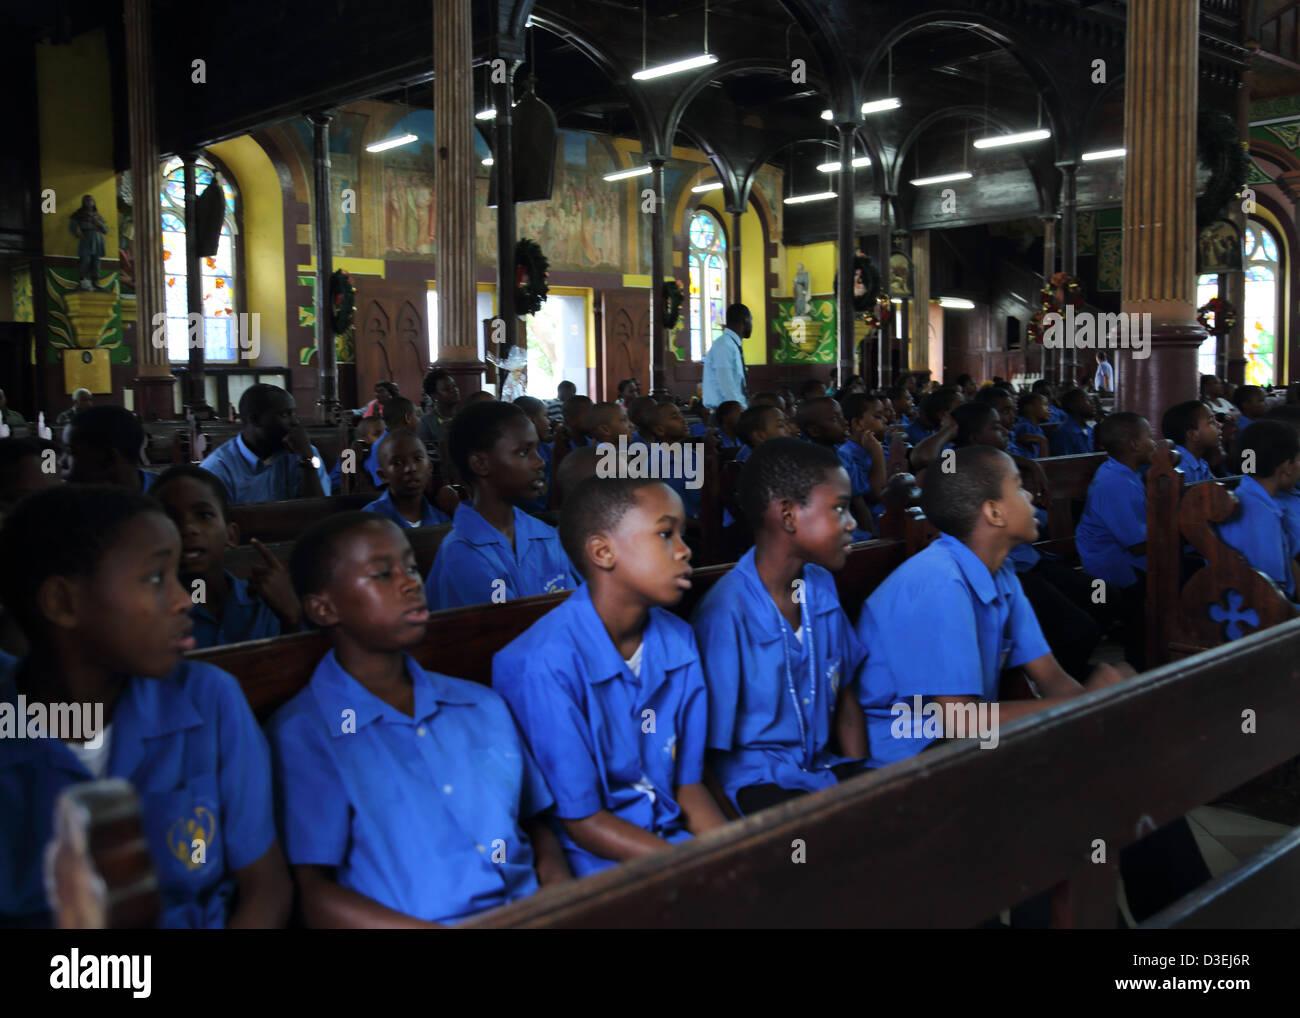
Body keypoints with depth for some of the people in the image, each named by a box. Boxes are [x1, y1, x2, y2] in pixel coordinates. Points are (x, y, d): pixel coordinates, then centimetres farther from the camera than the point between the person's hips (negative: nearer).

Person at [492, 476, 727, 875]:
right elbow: (581, 822, -14)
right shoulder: (545, 664, -18)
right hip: (595, 859, -6)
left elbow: (687, 783, 8)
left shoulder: (679, 642, 4)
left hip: (669, 834, 6)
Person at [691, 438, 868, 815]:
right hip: (756, 782, -7)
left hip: (822, 767, 7)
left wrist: (864, 781, 0)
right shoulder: (726, 616, -20)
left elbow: (845, 699, 12)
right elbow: (705, 756, -16)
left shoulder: (821, 587, 5)